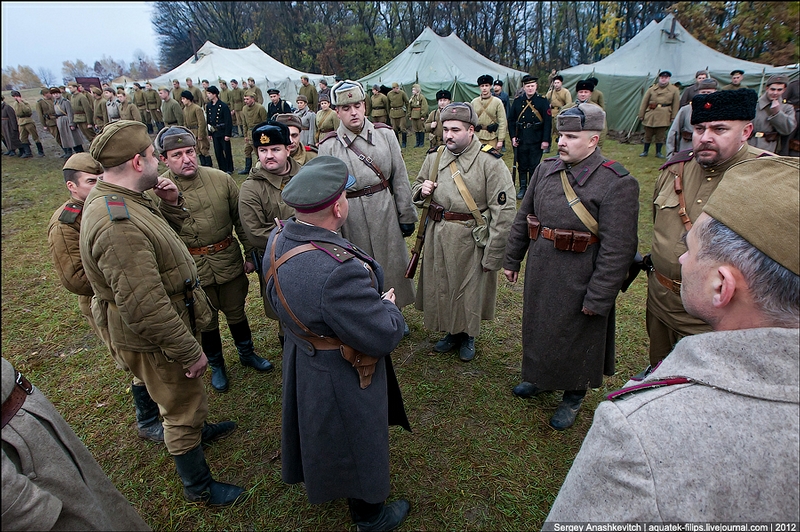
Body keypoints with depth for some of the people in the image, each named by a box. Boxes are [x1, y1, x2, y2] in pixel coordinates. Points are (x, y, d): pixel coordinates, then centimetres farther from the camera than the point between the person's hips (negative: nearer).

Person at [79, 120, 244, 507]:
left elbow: (166, 232, 15)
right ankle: (198, 487, 32)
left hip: (167, 326, 10)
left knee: (184, 396, 32)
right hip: (154, 341, -10)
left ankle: (197, 429, 60)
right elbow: (145, 309, -33)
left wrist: (170, 203, -6)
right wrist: (190, 352, -24)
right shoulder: (118, 226, -34)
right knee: (184, 405, 10)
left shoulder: (117, 198, -1)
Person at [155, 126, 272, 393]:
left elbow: (241, 219, 2)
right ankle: (216, 365, 40)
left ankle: (247, 353, 45)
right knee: (206, 320, 16)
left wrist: (250, 254, 4)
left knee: (236, 312, 19)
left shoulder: (221, 179, -6)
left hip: (229, 260, 2)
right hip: (192, 268, -1)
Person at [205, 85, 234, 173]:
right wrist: (209, 133, 11)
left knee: (227, 151, 3)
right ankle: (222, 169, 18)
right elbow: (208, 120, 13)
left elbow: (228, 121, -13)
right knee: (217, 152, 7)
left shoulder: (223, 106, -12)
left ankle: (229, 169, 17)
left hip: (223, 132, -6)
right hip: (214, 132, 6)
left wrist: (227, 134, -16)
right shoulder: (208, 106, 7)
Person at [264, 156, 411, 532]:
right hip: (343, 382, -8)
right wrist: (389, 305, -11)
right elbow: (384, 337, -32)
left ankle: (319, 481, 62)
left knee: (319, 430, 33)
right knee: (358, 443, 19)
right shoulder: (339, 271, -42)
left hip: (302, 362, 8)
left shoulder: (278, 240, -12)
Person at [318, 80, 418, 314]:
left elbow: (400, 178, 3)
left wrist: (406, 216, 3)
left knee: (393, 263, 14)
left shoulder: (385, 134, 0)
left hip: (386, 211, 2)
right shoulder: (328, 146, -5)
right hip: (351, 218, -2)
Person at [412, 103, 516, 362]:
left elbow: (504, 210, -14)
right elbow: (416, 188, 19)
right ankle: (452, 333, 39)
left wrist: (494, 255, -15)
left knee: (470, 289, 10)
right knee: (440, 287, 14)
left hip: (471, 239, -4)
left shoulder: (490, 162, -12)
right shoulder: (434, 157, 4)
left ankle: (468, 337, 35)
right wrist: (422, 191, -8)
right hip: (437, 236, 5)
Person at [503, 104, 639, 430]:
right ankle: (541, 378, 48)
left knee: (575, 337, 13)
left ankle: (573, 396, 38)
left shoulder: (617, 183, -18)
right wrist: (512, 259, 13)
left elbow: (617, 249, -19)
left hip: (579, 281, -6)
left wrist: (598, 298, -18)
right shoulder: (546, 169, 2)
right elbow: (523, 217, 11)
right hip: (539, 273, 6)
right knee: (537, 327, 22)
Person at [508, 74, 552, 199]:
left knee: (534, 166, 4)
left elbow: (548, 122, -3)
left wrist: (545, 140, -10)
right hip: (521, 140, 2)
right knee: (522, 166, 9)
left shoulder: (542, 102, 0)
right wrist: (513, 136, -2)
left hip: (536, 141, -2)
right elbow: (511, 120, 8)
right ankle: (523, 188, 21)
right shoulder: (517, 101, 6)